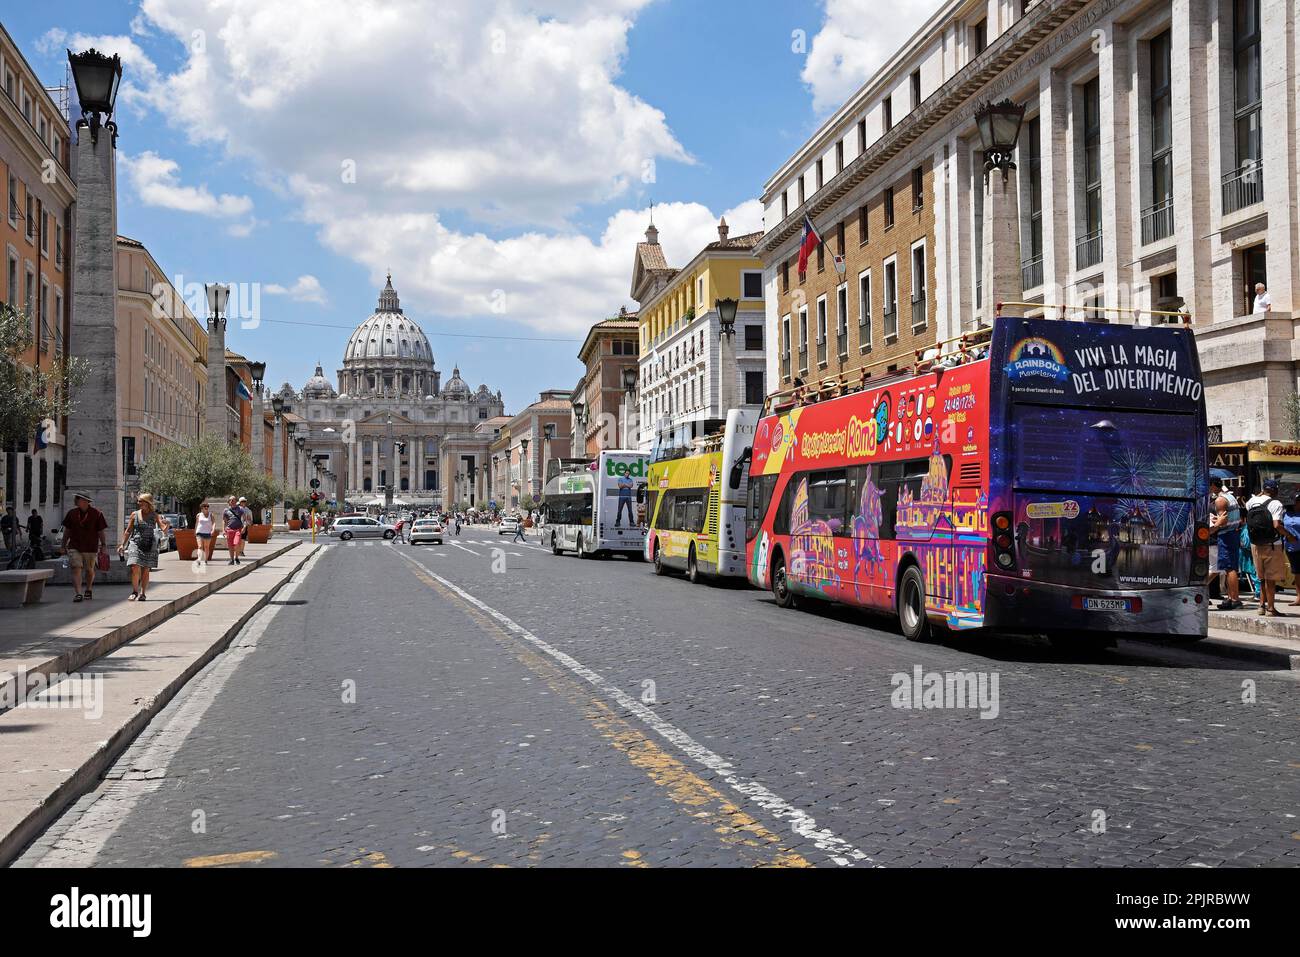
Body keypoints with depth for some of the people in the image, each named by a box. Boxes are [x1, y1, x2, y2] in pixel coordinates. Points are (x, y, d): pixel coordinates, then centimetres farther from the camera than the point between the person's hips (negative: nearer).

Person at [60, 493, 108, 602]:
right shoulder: (72, 513, 4)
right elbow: (67, 531, 12)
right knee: (76, 569, -13)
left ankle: (88, 590, 33)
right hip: (74, 547, 1)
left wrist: (104, 546, -5)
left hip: (91, 548, -1)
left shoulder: (97, 514, -5)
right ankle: (78, 593, -20)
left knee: (89, 570, 10)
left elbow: (101, 532, -1)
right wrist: (64, 546, 13)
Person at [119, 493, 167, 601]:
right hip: (135, 544, 1)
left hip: (149, 546, -1)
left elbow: (164, 530, -6)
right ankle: (134, 592, 1)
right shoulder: (134, 514, 6)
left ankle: (143, 593, 14)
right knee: (135, 568, -13)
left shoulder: (155, 516, 2)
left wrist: (166, 524, -28)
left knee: (145, 571, 3)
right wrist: (123, 544, 6)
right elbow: (128, 531, 11)